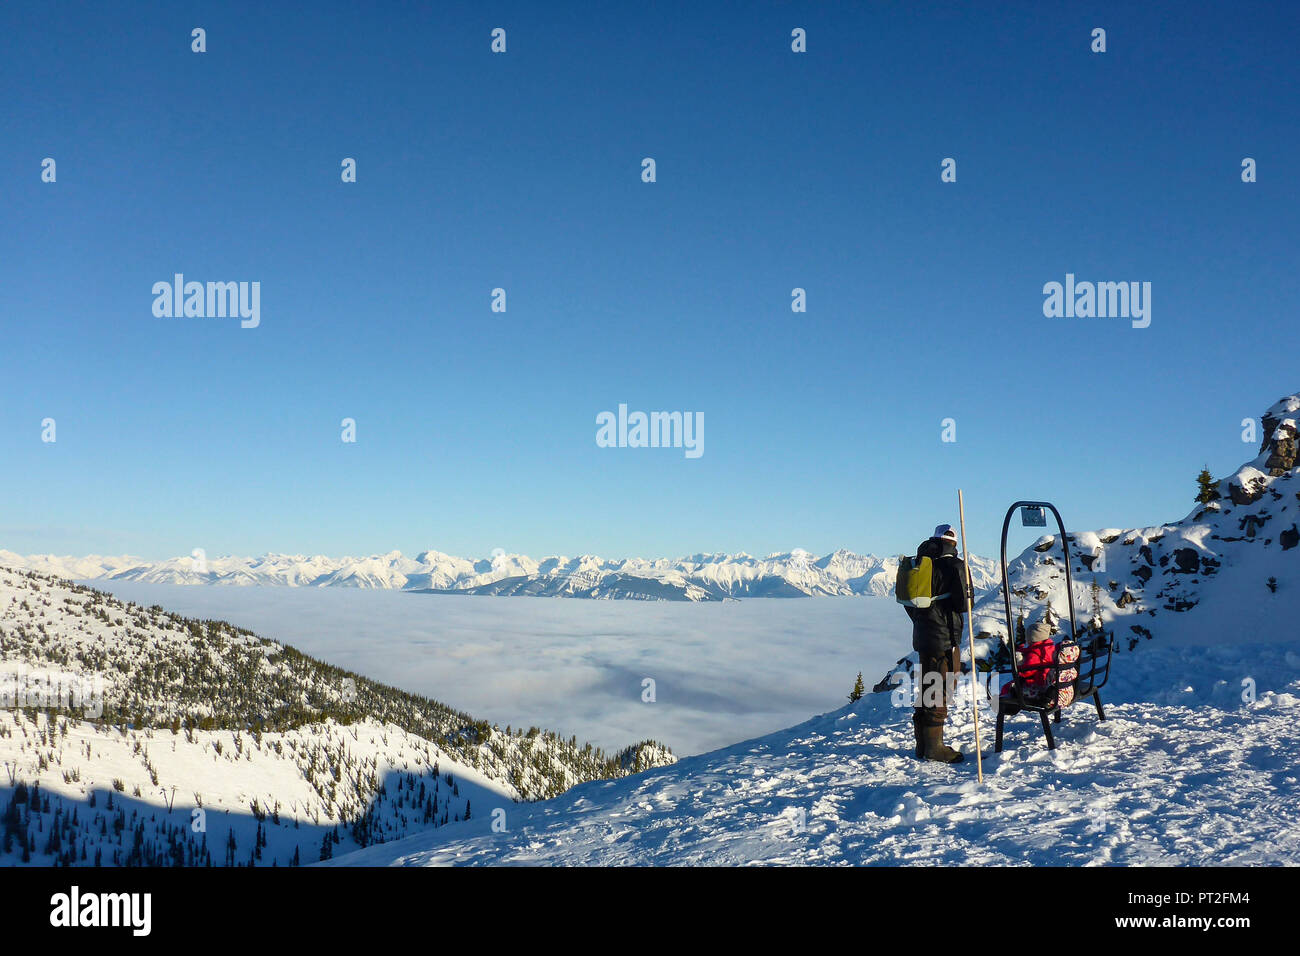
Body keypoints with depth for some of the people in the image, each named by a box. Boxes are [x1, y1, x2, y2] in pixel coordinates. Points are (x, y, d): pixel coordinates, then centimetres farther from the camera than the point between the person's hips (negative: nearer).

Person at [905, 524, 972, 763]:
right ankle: (934, 746, 0)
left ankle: (923, 744, 21)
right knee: (942, 689, -2)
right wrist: (967, 601, 6)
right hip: (945, 638, -7)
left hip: (922, 636, 7)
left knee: (927, 688, 15)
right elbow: (963, 603, -16)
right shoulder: (955, 566, -11)